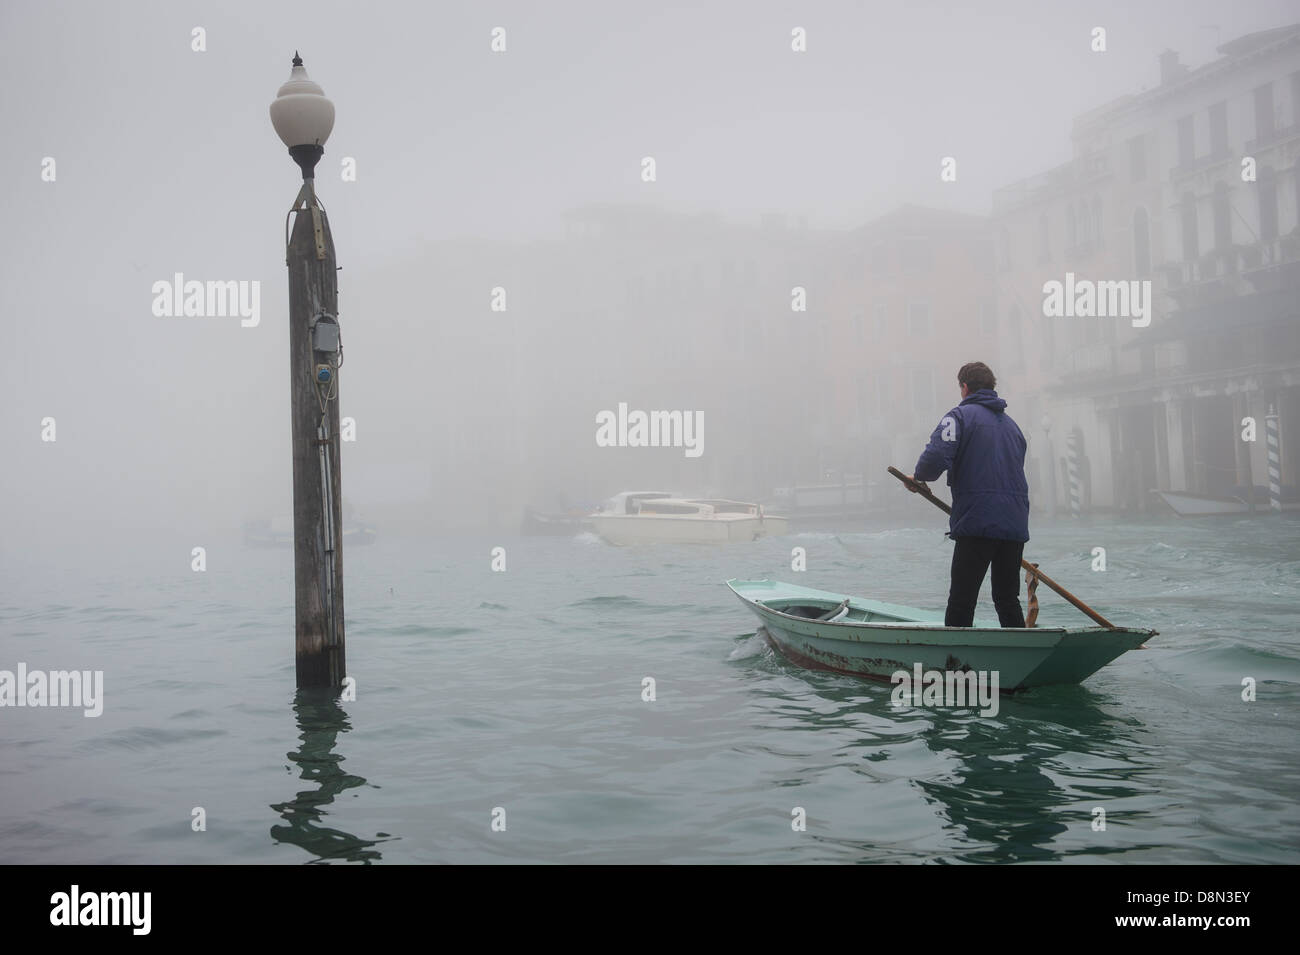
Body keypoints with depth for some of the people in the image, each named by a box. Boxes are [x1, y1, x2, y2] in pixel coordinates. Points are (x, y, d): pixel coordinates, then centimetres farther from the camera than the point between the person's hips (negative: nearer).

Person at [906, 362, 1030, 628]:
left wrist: (918, 477, 2)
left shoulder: (960, 415, -2)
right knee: (1008, 601, 15)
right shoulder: (1011, 424, 21)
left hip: (977, 524, -7)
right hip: (1015, 527, 7)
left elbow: (936, 457, -17)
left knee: (961, 602, -3)